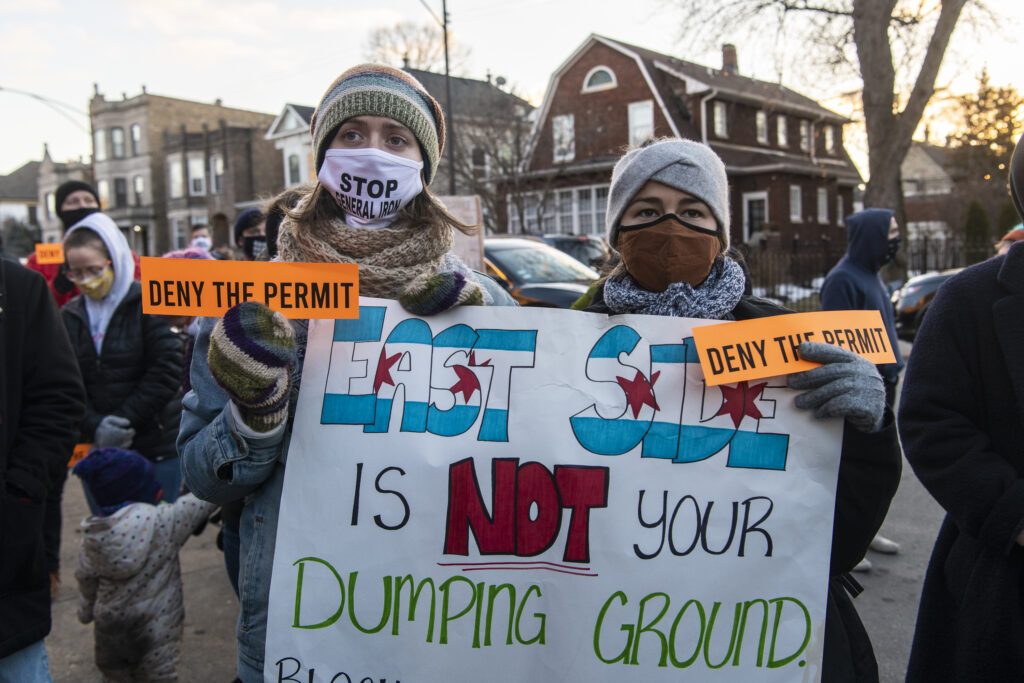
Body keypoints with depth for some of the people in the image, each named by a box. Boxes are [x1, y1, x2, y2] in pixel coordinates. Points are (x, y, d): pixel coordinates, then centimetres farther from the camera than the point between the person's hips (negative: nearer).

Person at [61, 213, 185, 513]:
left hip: (157, 447, -4)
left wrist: (125, 419, -13)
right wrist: (93, 426, -14)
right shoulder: (70, 316, 8)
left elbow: (167, 369, -11)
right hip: (97, 449, 4)